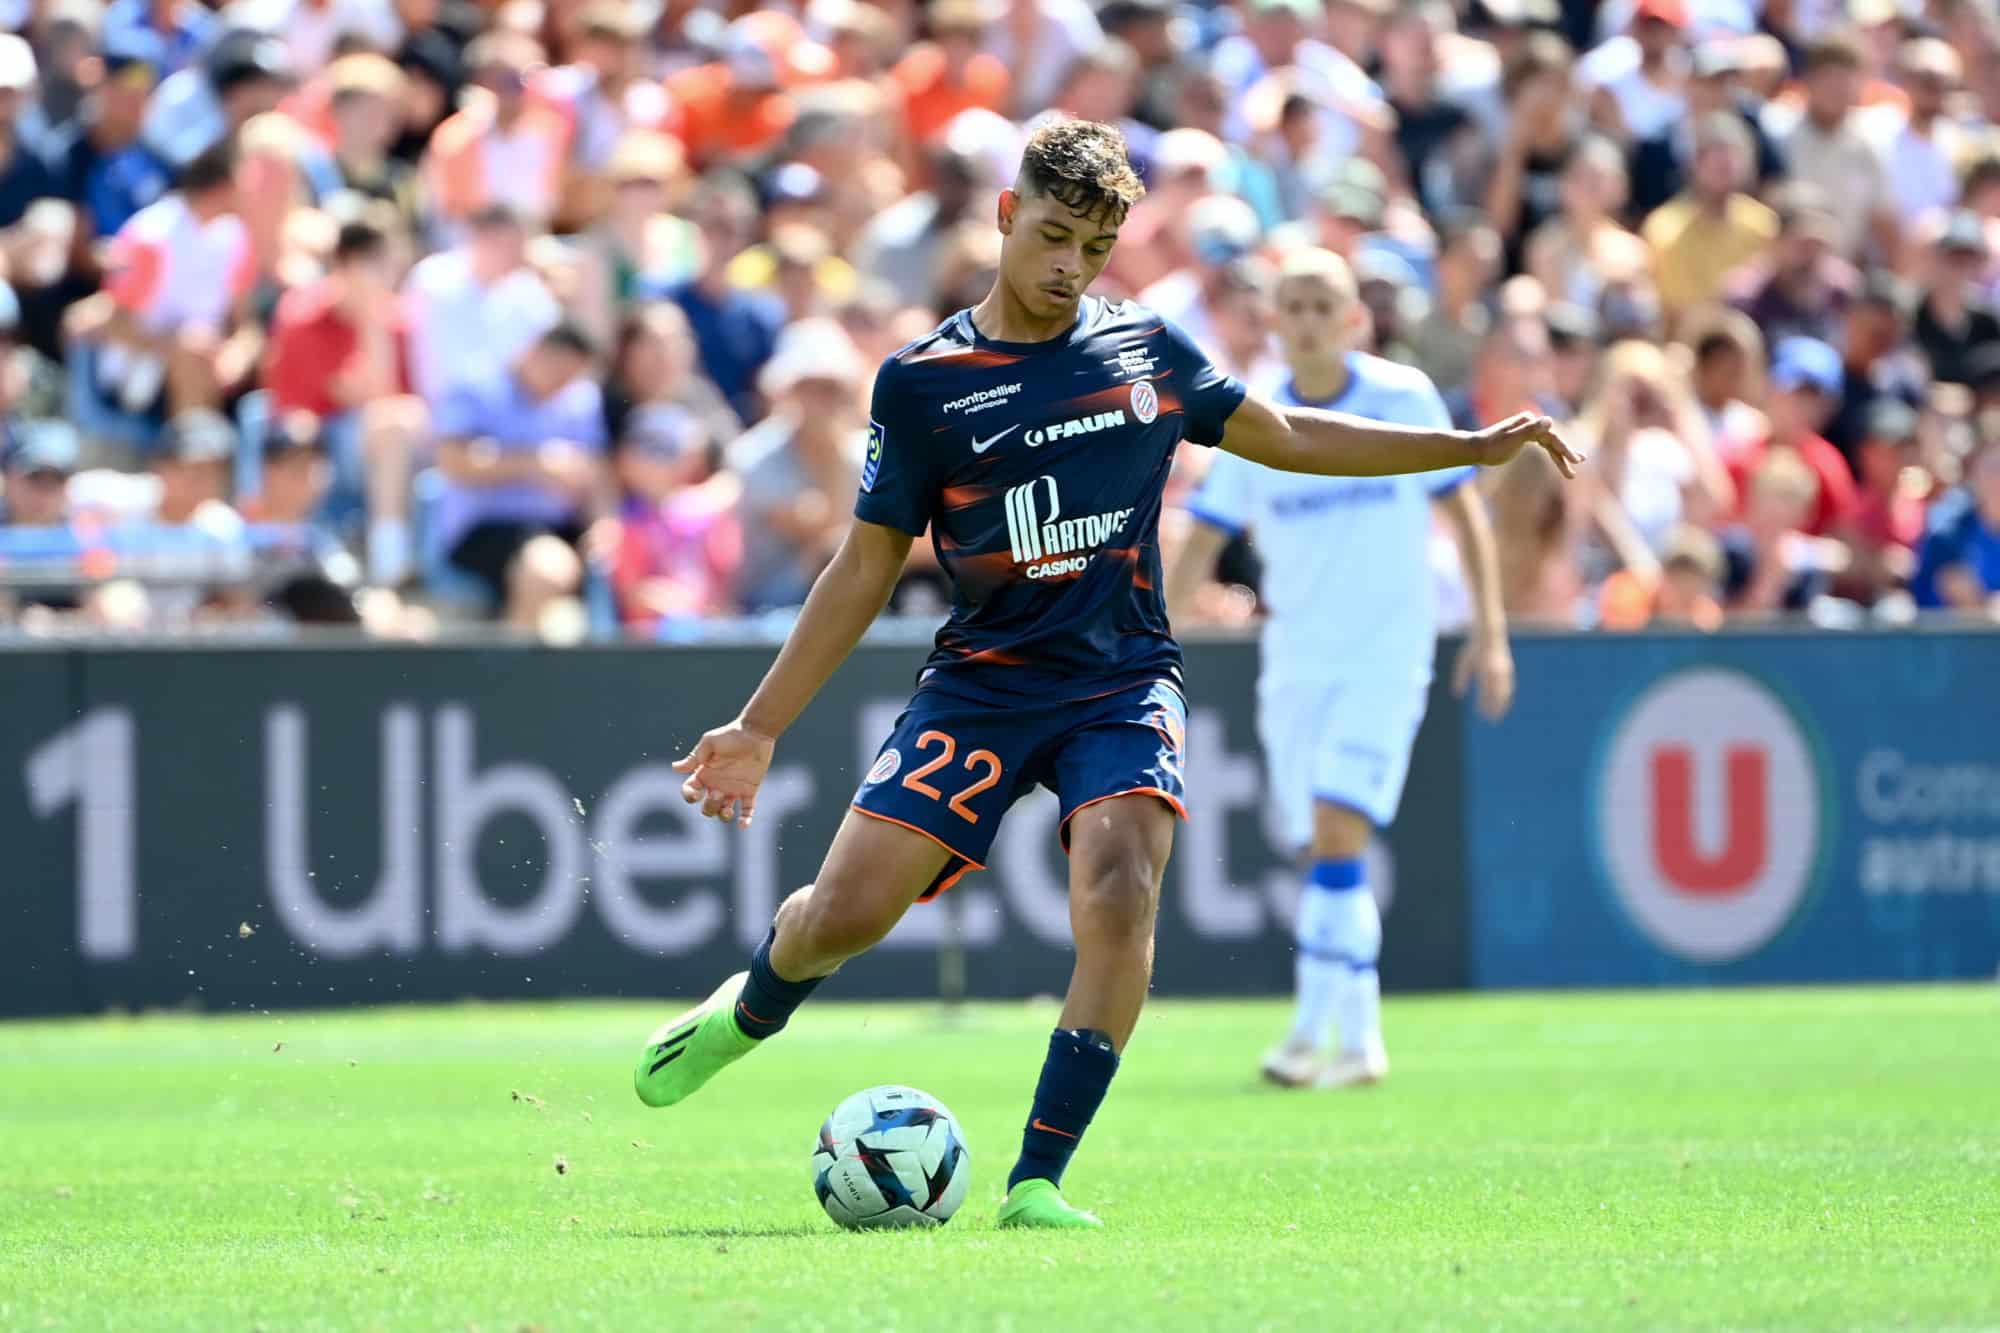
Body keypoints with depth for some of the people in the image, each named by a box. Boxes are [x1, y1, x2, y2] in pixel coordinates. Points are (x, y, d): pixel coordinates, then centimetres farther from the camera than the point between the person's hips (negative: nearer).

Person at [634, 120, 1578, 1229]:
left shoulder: (1148, 350, 6)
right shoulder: (922, 381, -1)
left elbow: (1284, 437, 21)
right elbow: (865, 569, 5)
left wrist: (1472, 447, 18)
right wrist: (757, 729, 3)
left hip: (1123, 685, 1)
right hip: (981, 681, -1)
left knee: (1118, 896, -26)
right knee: (845, 911, -11)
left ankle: (1037, 1181, -19)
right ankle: (750, 1010, 27)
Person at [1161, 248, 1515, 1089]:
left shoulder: (1404, 398, -3)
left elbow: (1462, 509, 7)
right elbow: (1202, 542, 3)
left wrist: (1489, 629, 3)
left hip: (1386, 651, -3)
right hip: (1294, 662, 3)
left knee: (1338, 830, -18)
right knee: (1323, 852, 4)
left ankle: (1311, 1031, -18)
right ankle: (1360, 1038, 14)